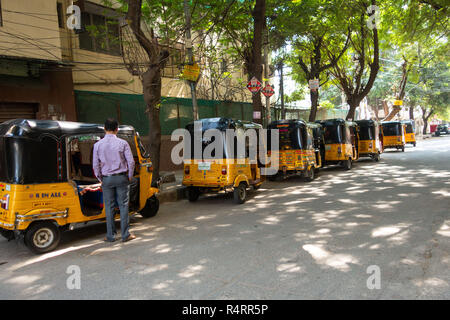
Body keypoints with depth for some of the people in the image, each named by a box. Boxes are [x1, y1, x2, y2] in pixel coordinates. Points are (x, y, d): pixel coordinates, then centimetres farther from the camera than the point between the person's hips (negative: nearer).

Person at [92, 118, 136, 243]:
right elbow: (131, 161, -7)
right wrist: (130, 176, 5)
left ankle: (110, 236, 15)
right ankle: (125, 235, 8)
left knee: (109, 207, 9)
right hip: (121, 178, -1)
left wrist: (100, 179, 12)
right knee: (123, 205, 5)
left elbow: (95, 165, 0)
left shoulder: (98, 145, -1)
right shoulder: (122, 143, -6)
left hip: (106, 179, 1)